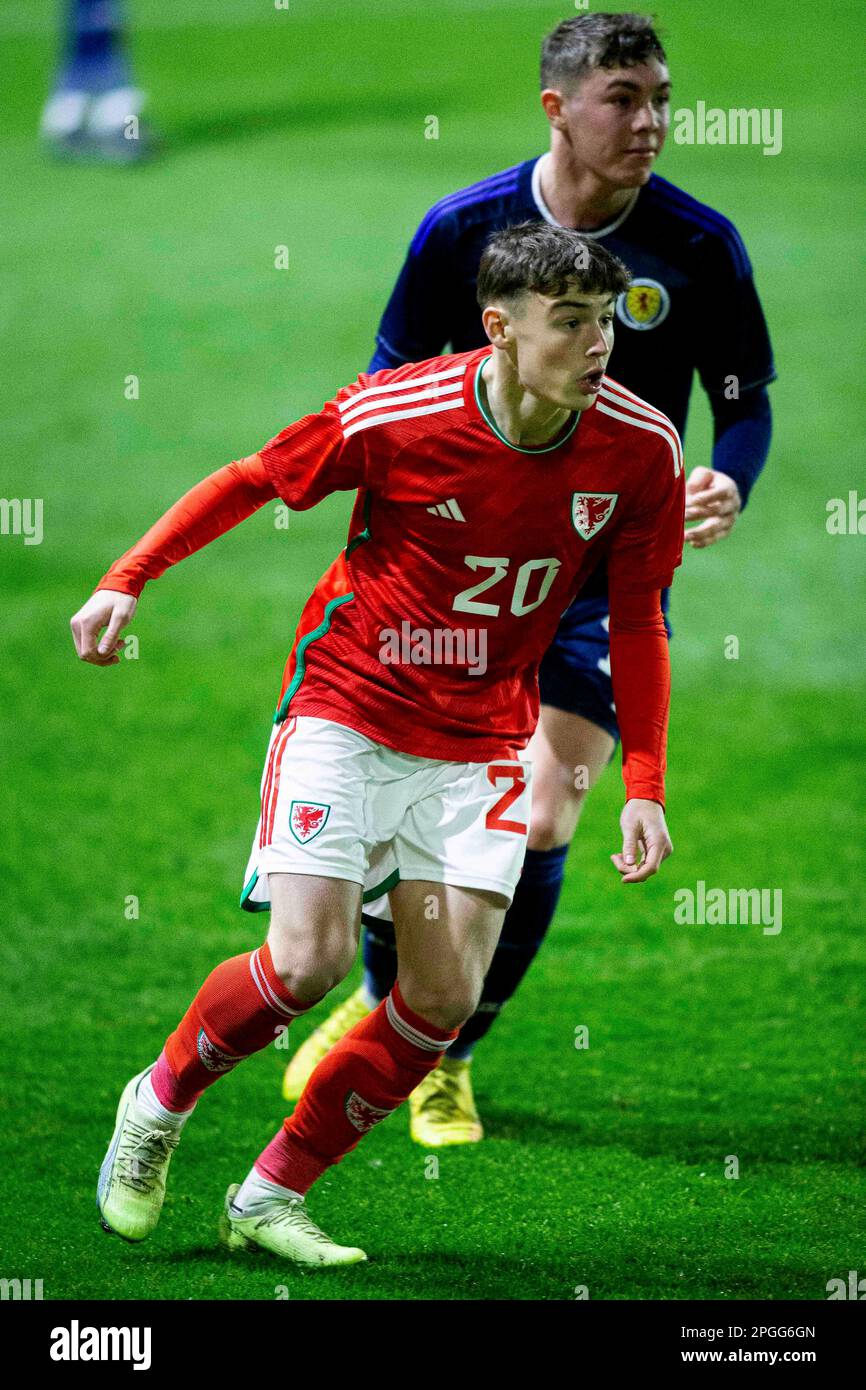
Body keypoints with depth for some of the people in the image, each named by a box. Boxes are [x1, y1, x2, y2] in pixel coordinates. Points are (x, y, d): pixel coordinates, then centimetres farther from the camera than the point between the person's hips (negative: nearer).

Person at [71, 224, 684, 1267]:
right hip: (345, 706, -3)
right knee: (306, 962, -16)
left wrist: (644, 788, -3)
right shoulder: (394, 415, -20)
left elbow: (636, 620, 1)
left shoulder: (641, 449, -11)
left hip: (481, 739, 4)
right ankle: (158, 1104, 14)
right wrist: (126, 581, -4)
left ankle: (269, 1199, 10)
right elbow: (251, 481, -3)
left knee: (445, 997, -6)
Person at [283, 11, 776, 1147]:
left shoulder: (700, 246, -9)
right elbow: (396, 390, 5)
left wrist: (728, 485, -20)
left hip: (611, 576, -1)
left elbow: (746, 401, 1)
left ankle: (450, 1058, 13)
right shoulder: (463, 230, -7)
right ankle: (382, 1000, 33)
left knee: (538, 822, -10)